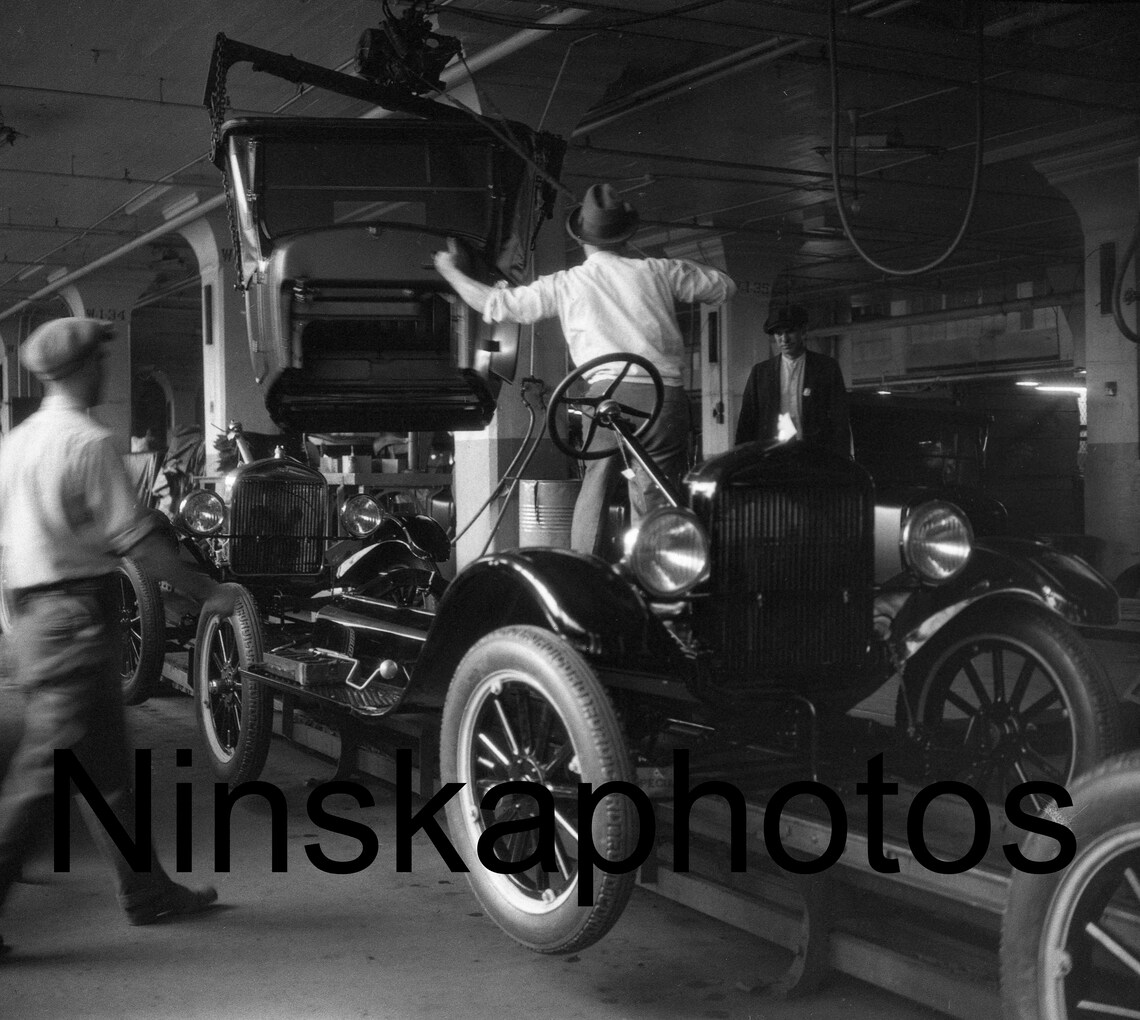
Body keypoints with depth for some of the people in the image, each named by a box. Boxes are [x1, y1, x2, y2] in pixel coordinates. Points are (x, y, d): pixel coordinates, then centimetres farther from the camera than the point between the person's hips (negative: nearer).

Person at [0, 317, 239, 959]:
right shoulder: (88, 442, -13)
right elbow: (135, 540, -15)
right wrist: (208, 592, -6)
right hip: (75, 617, -9)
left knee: (106, 762, 14)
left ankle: (147, 891, 24)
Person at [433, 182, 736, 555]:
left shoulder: (565, 284, 11)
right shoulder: (659, 271, 12)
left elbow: (493, 304, 19)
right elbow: (725, 286, 24)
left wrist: (450, 271, 35)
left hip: (607, 392, 0)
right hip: (664, 394, 0)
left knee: (594, 486, 15)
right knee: (654, 499, 5)